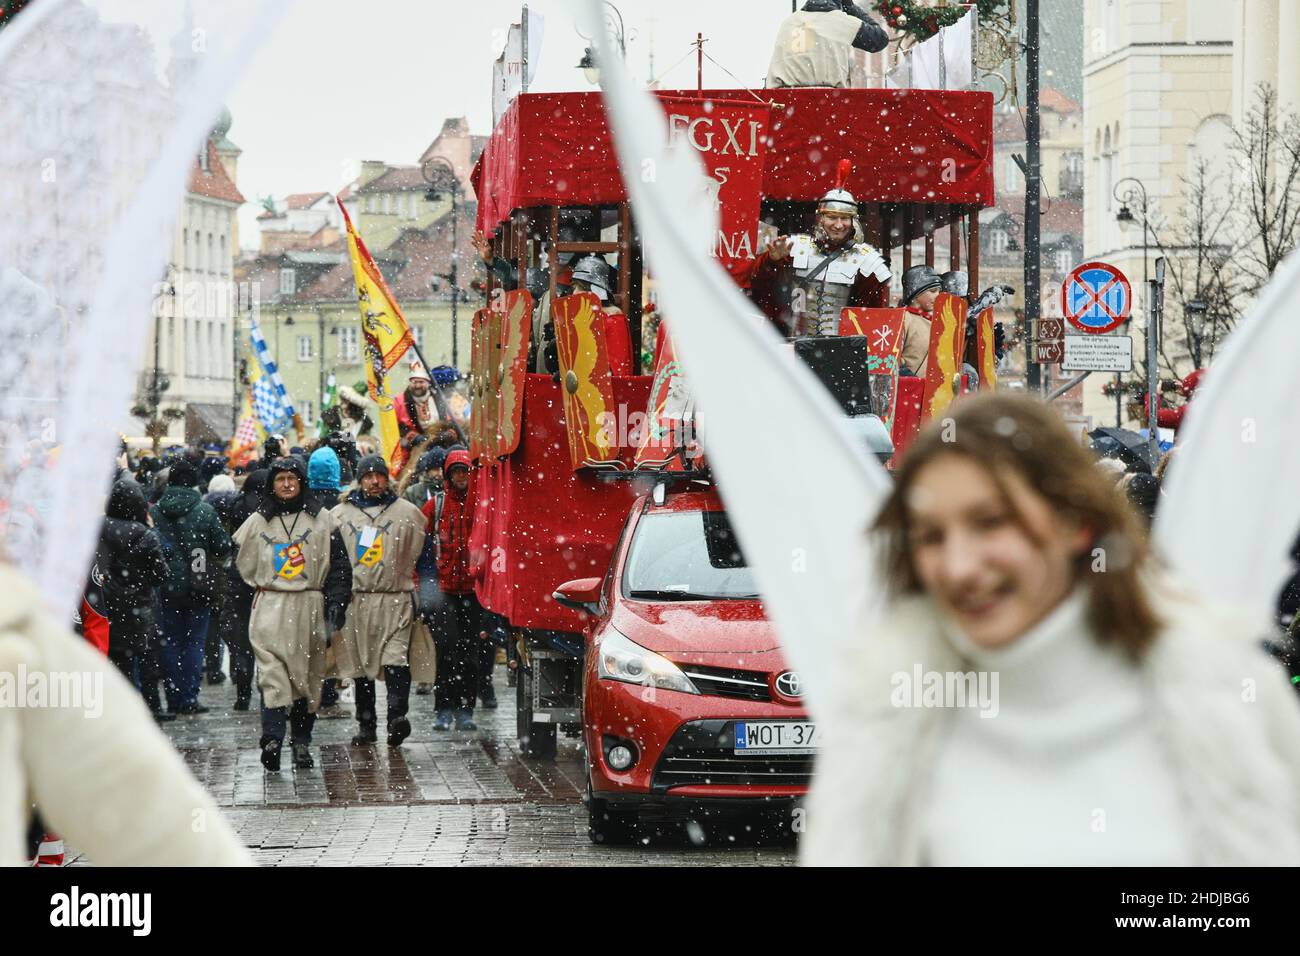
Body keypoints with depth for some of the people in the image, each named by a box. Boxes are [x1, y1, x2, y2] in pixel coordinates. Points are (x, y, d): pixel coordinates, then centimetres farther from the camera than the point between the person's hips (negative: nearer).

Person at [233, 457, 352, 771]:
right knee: (272, 674, -15)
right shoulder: (257, 522, 9)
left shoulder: (321, 520, 6)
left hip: (309, 607, 1)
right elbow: (244, 566, 19)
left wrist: (335, 607, -2)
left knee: (307, 678, 4)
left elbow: (339, 567, 5)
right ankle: (272, 738, -25)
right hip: (270, 607, -1)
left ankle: (302, 742, 13)